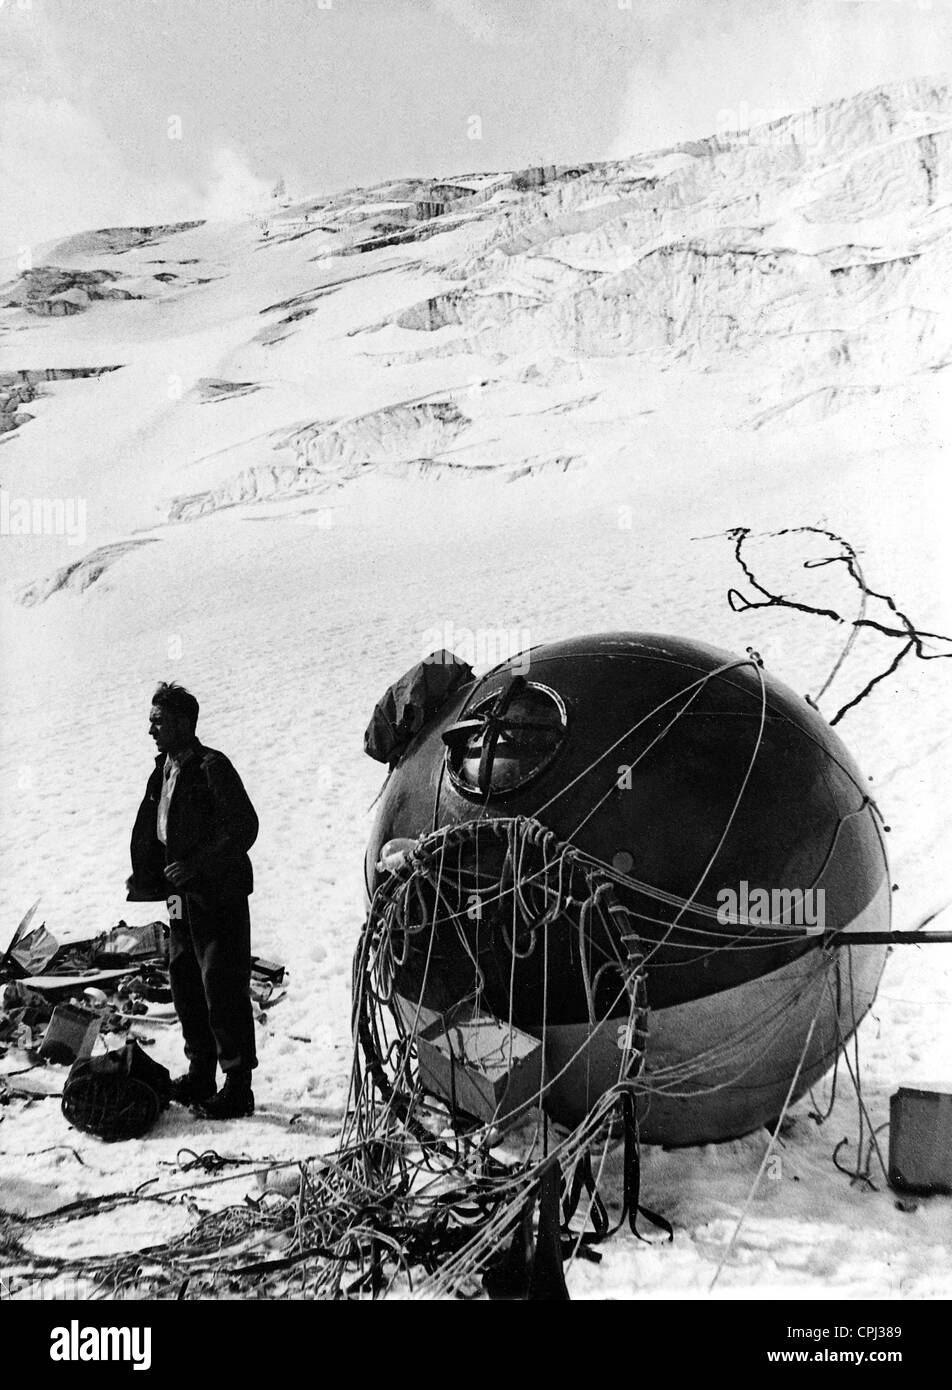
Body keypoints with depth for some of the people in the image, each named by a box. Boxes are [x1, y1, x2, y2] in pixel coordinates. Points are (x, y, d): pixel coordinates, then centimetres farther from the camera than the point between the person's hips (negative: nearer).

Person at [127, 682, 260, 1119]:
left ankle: (239, 1086, 4)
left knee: (223, 989, -5)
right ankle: (200, 1074, 27)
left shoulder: (212, 768, -13)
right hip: (182, 898, 9)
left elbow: (244, 826, -19)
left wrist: (196, 865, -22)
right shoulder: (162, 772, 12)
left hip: (219, 898, -9)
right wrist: (146, 877, 9)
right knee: (185, 985, 14)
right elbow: (147, 831, 21)